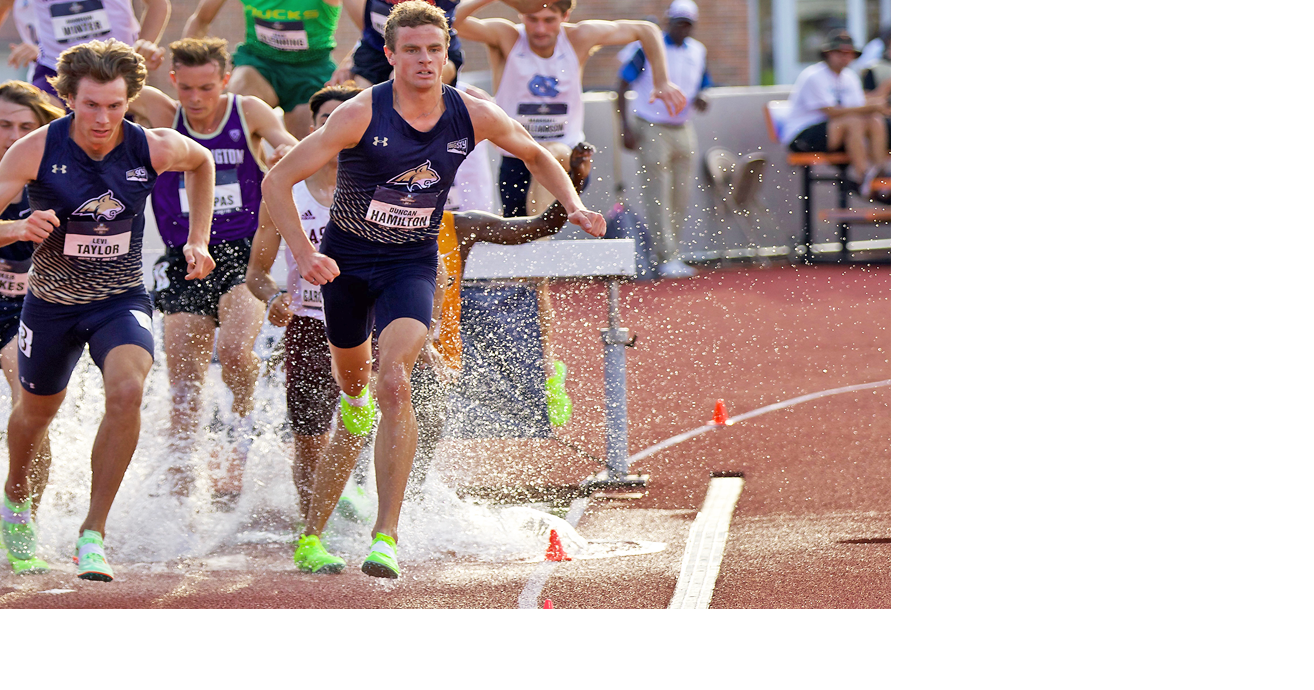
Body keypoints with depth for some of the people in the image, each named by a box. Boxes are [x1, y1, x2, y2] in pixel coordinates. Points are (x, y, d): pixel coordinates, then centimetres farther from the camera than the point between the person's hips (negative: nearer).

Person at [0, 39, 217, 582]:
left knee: (126, 390, -29)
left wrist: (198, 242, 3)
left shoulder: (154, 149, -16)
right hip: (51, 302, 1)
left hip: (121, 301, 0)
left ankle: (93, 533, -21)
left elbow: (202, 163, 9)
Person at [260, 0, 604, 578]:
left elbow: (536, 157, 9)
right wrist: (303, 253, -31)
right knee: (353, 372, 24)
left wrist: (573, 206, -6)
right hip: (347, 259, 1)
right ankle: (355, 395, 68)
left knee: (394, 383, -23)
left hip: (412, 265, -1)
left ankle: (386, 534, -23)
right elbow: (277, 181, -20)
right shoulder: (361, 115, -22)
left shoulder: (473, 117, -12)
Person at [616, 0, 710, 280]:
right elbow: (623, 86, -5)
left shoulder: (698, 52, 9)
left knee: (680, 198, 6)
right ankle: (667, 258, -7)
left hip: (683, 130, 5)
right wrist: (625, 127, -13)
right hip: (653, 130, -5)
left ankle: (672, 257, 13)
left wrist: (700, 100, -8)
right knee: (657, 198, -7)